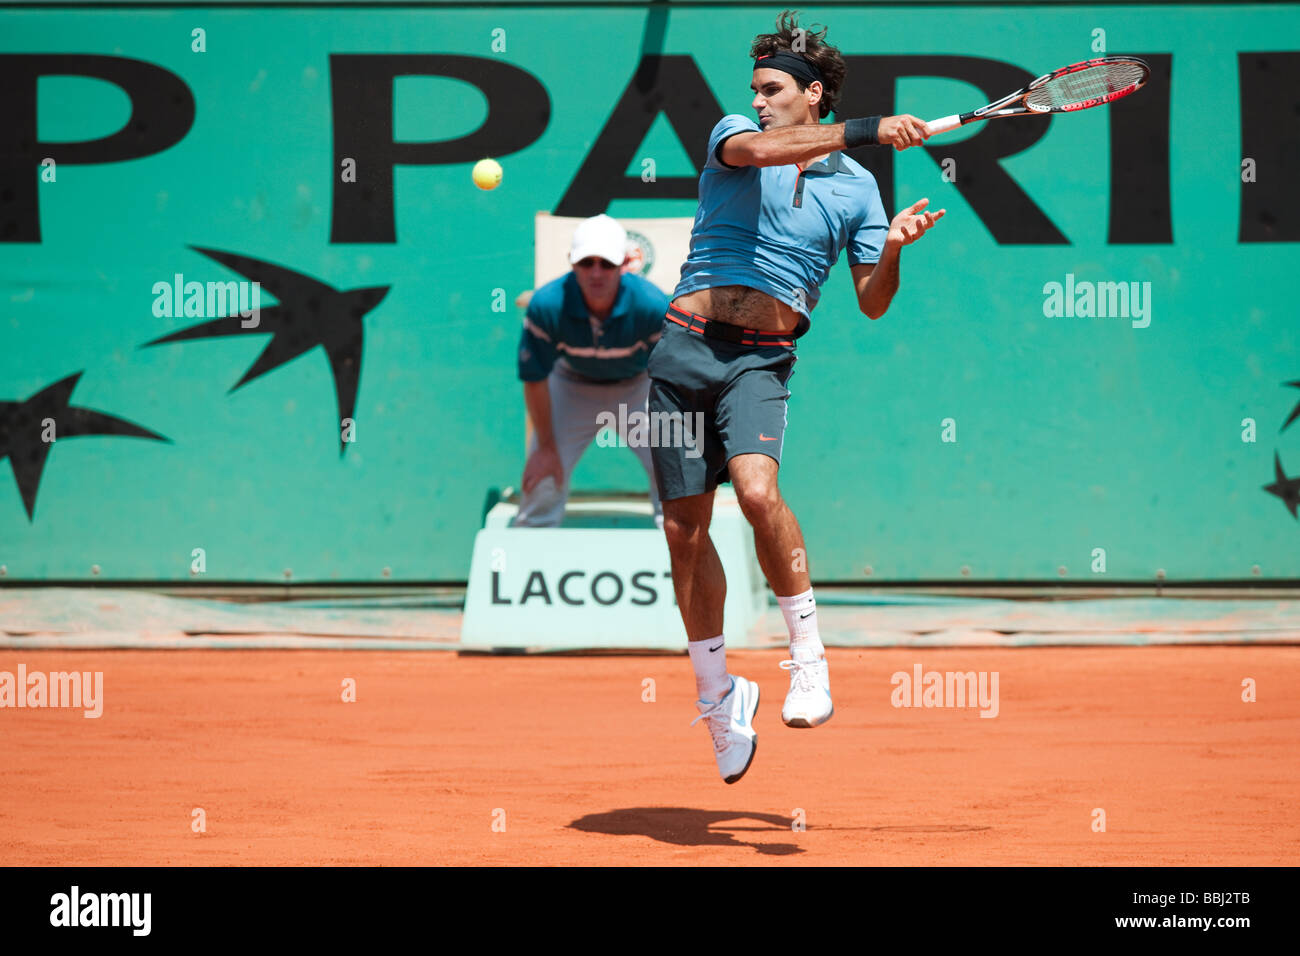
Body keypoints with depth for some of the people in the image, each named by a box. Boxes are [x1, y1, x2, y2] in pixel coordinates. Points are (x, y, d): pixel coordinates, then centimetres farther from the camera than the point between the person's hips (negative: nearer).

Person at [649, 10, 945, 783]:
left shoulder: (855, 186, 10)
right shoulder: (735, 134, 8)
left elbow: (871, 303, 10)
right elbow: (757, 150, -18)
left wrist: (893, 250, -11)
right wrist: (865, 131, -22)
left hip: (761, 359, -1)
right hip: (683, 345, 1)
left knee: (756, 488, -28)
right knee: (685, 527, 3)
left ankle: (810, 660, -17)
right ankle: (718, 698, 17)